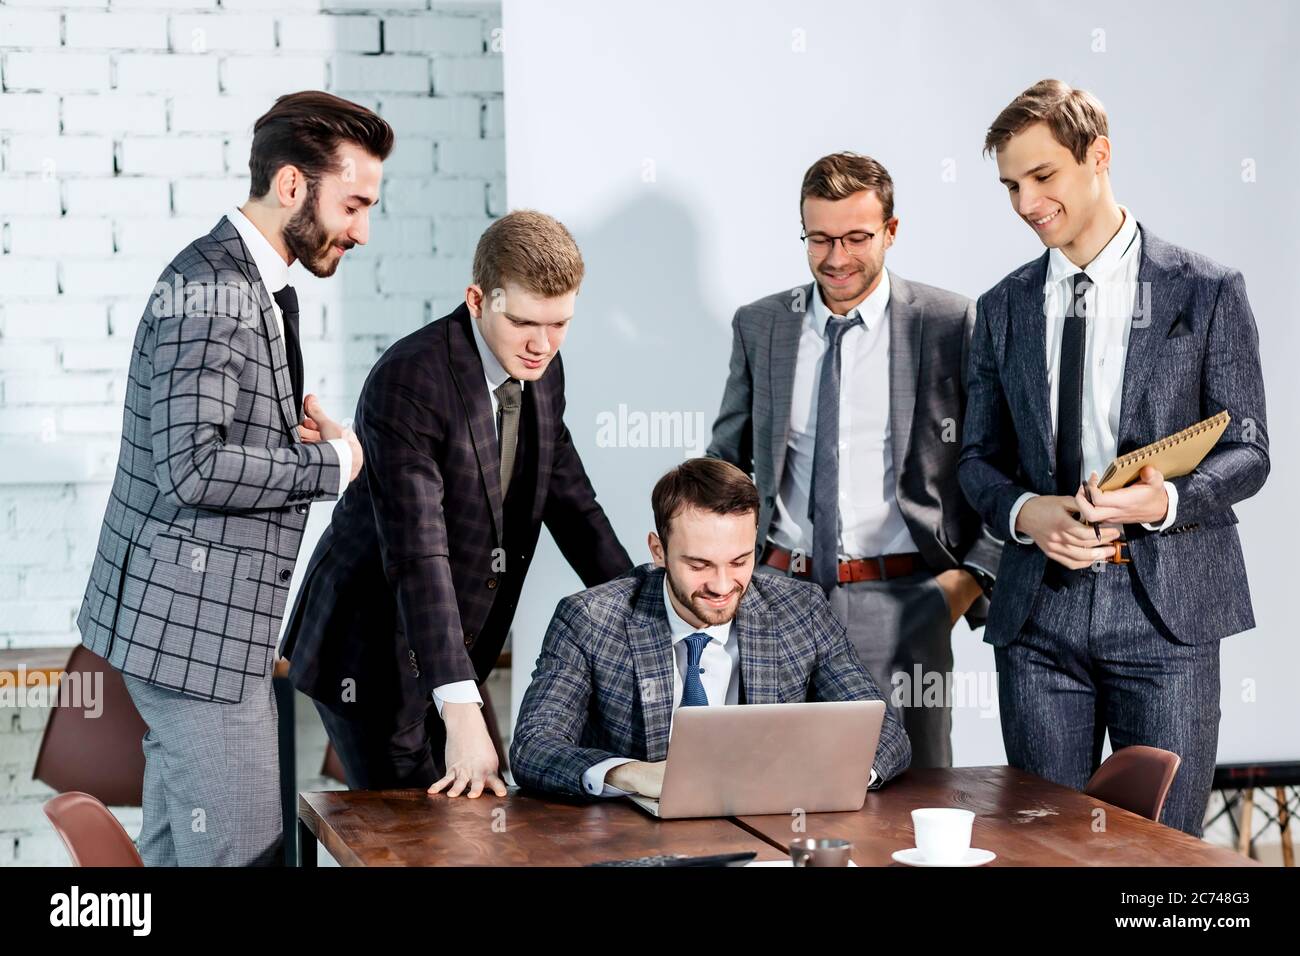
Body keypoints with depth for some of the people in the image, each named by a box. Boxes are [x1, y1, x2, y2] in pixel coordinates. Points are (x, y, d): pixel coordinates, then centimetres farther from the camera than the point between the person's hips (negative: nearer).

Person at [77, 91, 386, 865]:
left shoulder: (258, 286, 14)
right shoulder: (210, 288, -18)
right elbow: (191, 469, -25)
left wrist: (302, 435, 1)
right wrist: (332, 464, -14)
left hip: (212, 623, 10)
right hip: (194, 623, -10)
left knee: (177, 849, 16)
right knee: (244, 853, -6)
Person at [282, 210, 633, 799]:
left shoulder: (541, 371, 0)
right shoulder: (405, 384, -25)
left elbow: (569, 497, 13)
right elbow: (417, 555, -32)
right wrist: (461, 708, -39)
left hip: (456, 657, 7)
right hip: (374, 656, -7)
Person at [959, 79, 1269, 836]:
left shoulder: (1207, 292, 1)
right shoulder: (1003, 309, 12)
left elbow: (1247, 452, 0)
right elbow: (978, 457, 14)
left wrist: (1165, 502, -20)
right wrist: (1026, 512, -9)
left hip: (1166, 608, -3)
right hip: (1039, 611, 3)